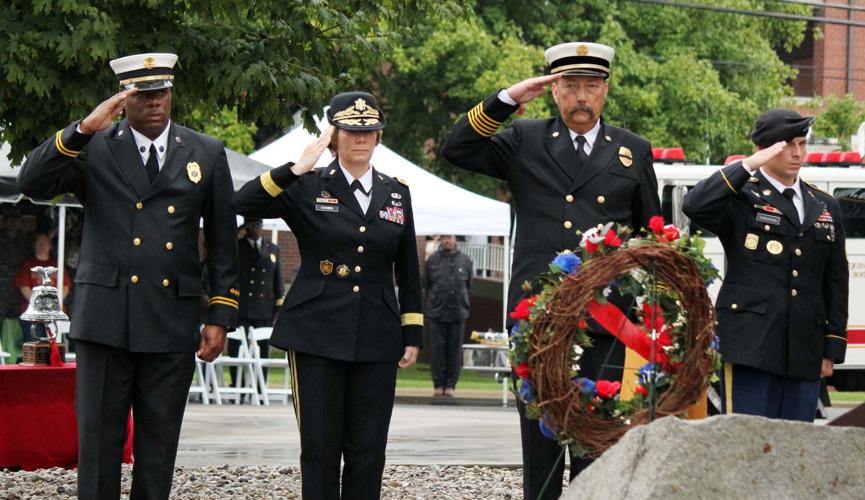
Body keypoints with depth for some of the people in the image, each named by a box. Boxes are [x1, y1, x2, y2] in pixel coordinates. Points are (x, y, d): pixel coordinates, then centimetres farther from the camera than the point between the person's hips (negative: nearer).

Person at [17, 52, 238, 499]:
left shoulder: (206, 155, 8)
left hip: (172, 323, 2)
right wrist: (83, 129, -22)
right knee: (99, 439, 0)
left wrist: (221, 318, 4)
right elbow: (32, 184, -12)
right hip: (105, 319, -2)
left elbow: (223, 242, 10)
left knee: (159, 444, 6)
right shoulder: (93, 148, 3)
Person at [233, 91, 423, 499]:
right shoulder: (308, 189, 2)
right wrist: (297, 169, -19)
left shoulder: (396, 193, 12)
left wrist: (412, 335, 11)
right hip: (318, 336, -3)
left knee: (368, 451, 2)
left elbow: (408, 271, 16)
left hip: (376, 340, 3)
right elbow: (244, 204, -13)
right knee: (320, 449, -1)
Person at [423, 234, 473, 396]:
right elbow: (426, 285, 10)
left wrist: (461, 302, 11)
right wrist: (433, 302, 8)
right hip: (437, 312, -1)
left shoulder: (465, 260, 5)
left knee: (454, 350, 3)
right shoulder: (432, 261, 2)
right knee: (437, 349, 0)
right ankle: (438, 384, 7)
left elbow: (468, 285, 14)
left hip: (458, 312, 1)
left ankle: (450, 384, 9)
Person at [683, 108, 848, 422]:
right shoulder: (740, 197, 2)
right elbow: (695, 206, -19)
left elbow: (836, 283, 18)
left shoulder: (825, 207, 18)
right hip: (751, 345, -5)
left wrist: (833, 347, 11)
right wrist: (749, 166, -17)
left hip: (804, 349, 5)